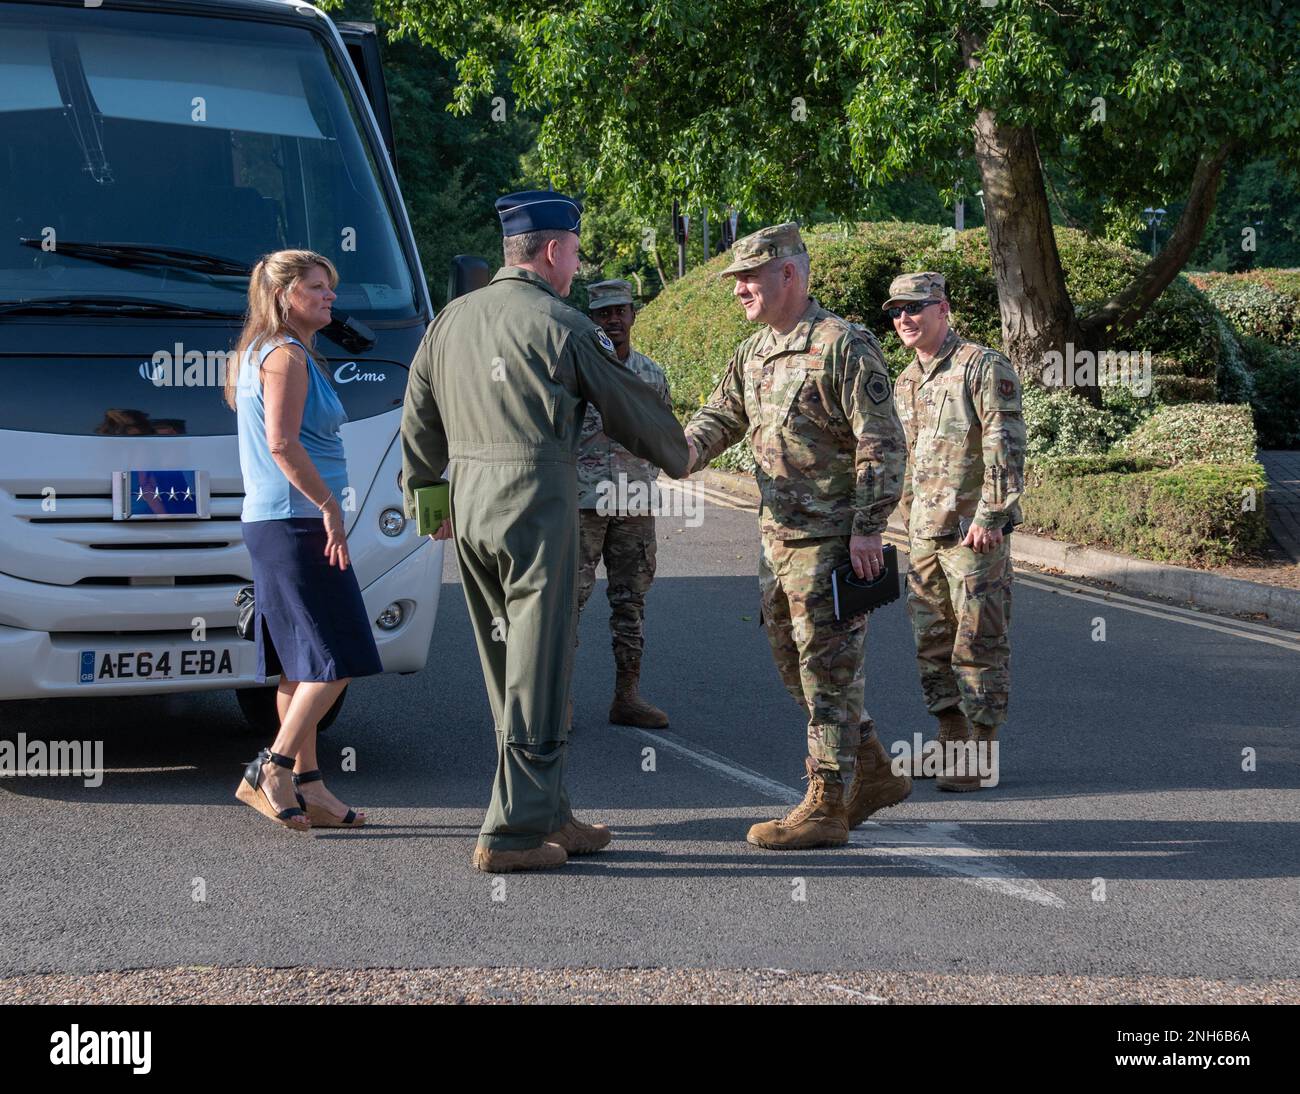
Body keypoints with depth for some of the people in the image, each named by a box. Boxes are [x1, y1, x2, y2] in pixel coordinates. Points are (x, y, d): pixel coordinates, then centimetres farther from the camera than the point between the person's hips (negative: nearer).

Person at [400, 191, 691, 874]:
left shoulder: (451, 320, 12)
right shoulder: (559, 326, -7)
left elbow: (418, 421, 17)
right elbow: (629, 406, 2)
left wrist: (423, 498, 28)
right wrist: (677, 456, 20)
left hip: (469, 506, 7)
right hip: (536, 503, -7)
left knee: (510, 667, 14)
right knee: (538, 664, -4)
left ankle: (548, 816, 21)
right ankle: (512, 832, -5)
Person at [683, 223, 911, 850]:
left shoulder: (844, 346, -13)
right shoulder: (752, 355, 13)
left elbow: (882, 444, -15)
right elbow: (720, 417, 19)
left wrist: (866, 529, -20)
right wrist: (688, 447, -5)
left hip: (831, 543, -9)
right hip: (777, 539, 9)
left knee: (827, 672, -4)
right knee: (795, 665, 15)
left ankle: (827, 807, 2)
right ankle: (874, 776, 26)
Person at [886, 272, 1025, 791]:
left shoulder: (984, 367, -10)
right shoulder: (906, 382, 14)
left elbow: (1005, 448, -15)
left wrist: (989, 516, -19)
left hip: (974, 532, -8)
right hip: (924, 534, 8)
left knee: (978, 644, -4)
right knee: (932, 642, 12)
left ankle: (982, 755, 1)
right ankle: (951, 742, 21)